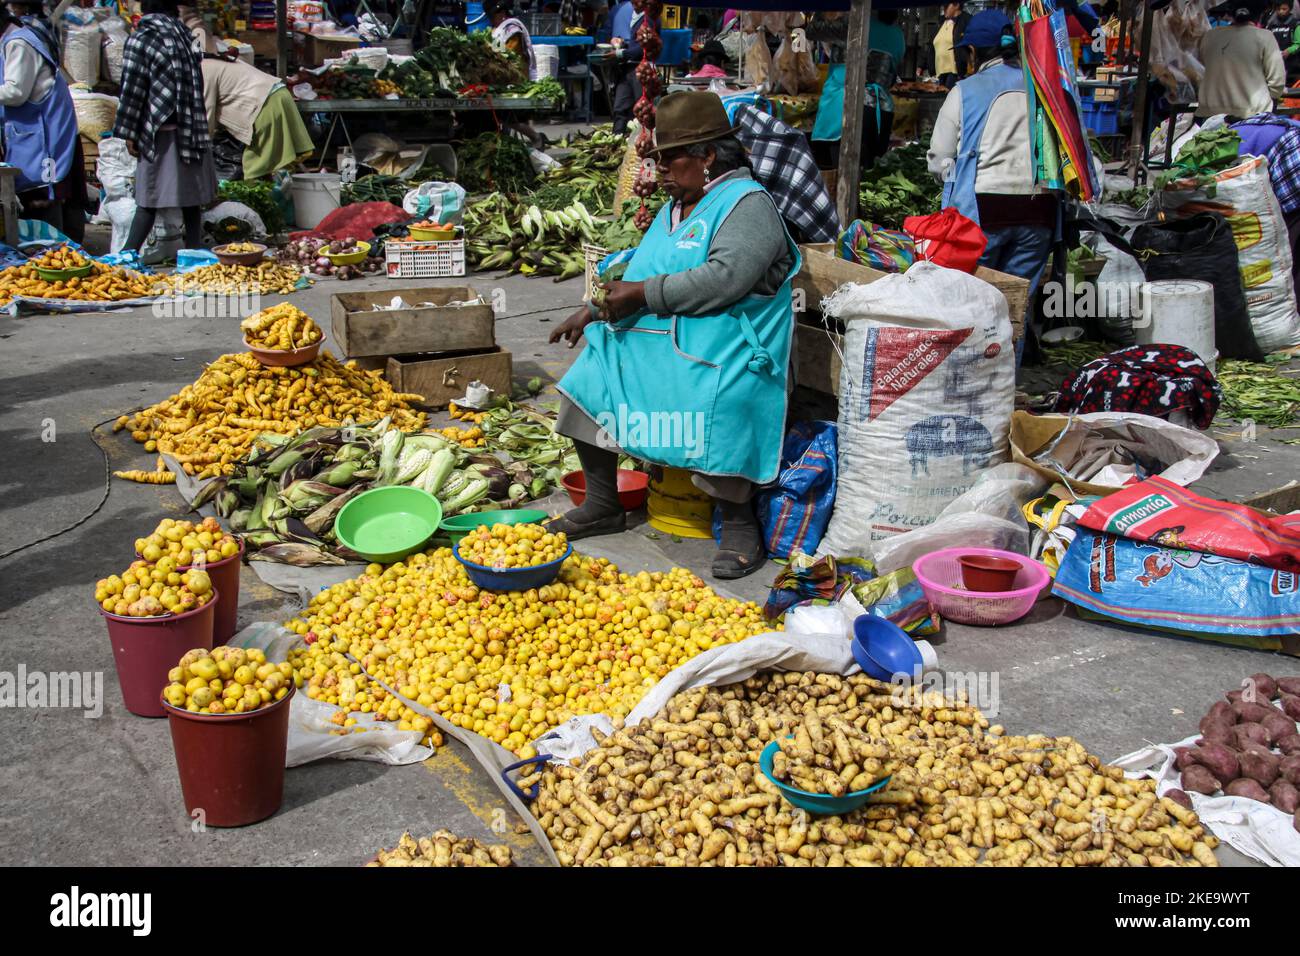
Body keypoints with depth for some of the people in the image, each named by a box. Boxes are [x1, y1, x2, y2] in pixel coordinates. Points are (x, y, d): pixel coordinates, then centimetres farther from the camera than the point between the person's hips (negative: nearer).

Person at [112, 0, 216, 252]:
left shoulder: (141, 39, -6)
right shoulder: (183, 32, 9)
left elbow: (132, 90, -7)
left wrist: (129, 133, -2)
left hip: (162, 133, -4)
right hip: (192, 128, 5)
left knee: (148, 202, -2)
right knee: (191, 198, 8)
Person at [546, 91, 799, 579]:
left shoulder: (747, 204, -8)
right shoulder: (674, 208, 21)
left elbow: (724, 279, -24)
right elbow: (641, 276, 31)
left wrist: (642, 293, -18)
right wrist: (595, 309, 15)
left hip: (724, 346, -9)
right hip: (656, 338, 9)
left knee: (720, 405, -36)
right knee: (592, 374, -6)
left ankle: (739, 522, -16)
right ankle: (602, 504, 6)